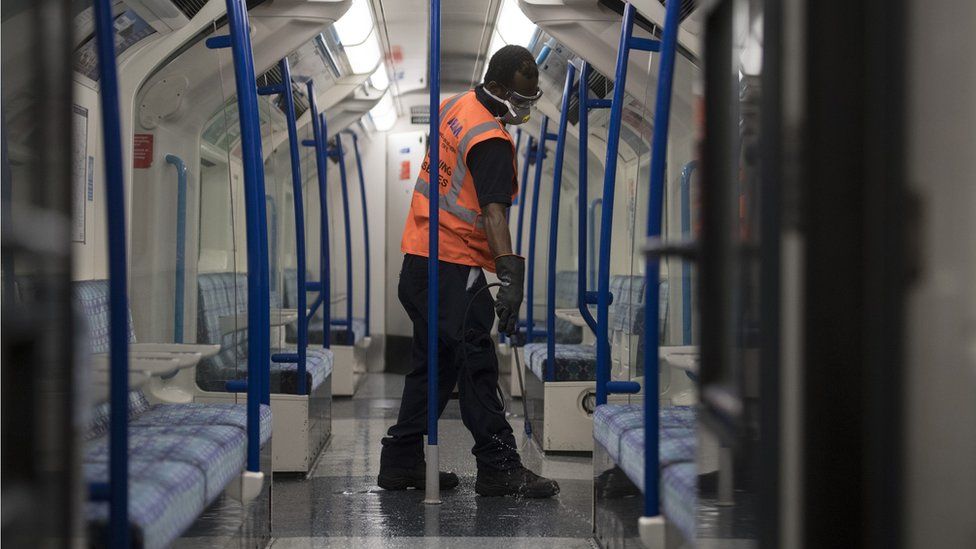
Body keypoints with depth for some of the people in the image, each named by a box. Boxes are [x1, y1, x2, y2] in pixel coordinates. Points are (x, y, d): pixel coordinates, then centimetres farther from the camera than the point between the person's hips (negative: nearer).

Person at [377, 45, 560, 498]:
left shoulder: (458, 104, 9)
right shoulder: (490, 141, -19)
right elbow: (493, 214, -31)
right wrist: (510, 277, -39)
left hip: (420, 257, 10)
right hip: (452, 265, -10)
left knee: (434, 361, 14)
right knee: (475, 363, -6)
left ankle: (401, 461, 18)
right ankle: (498, 467, -3)